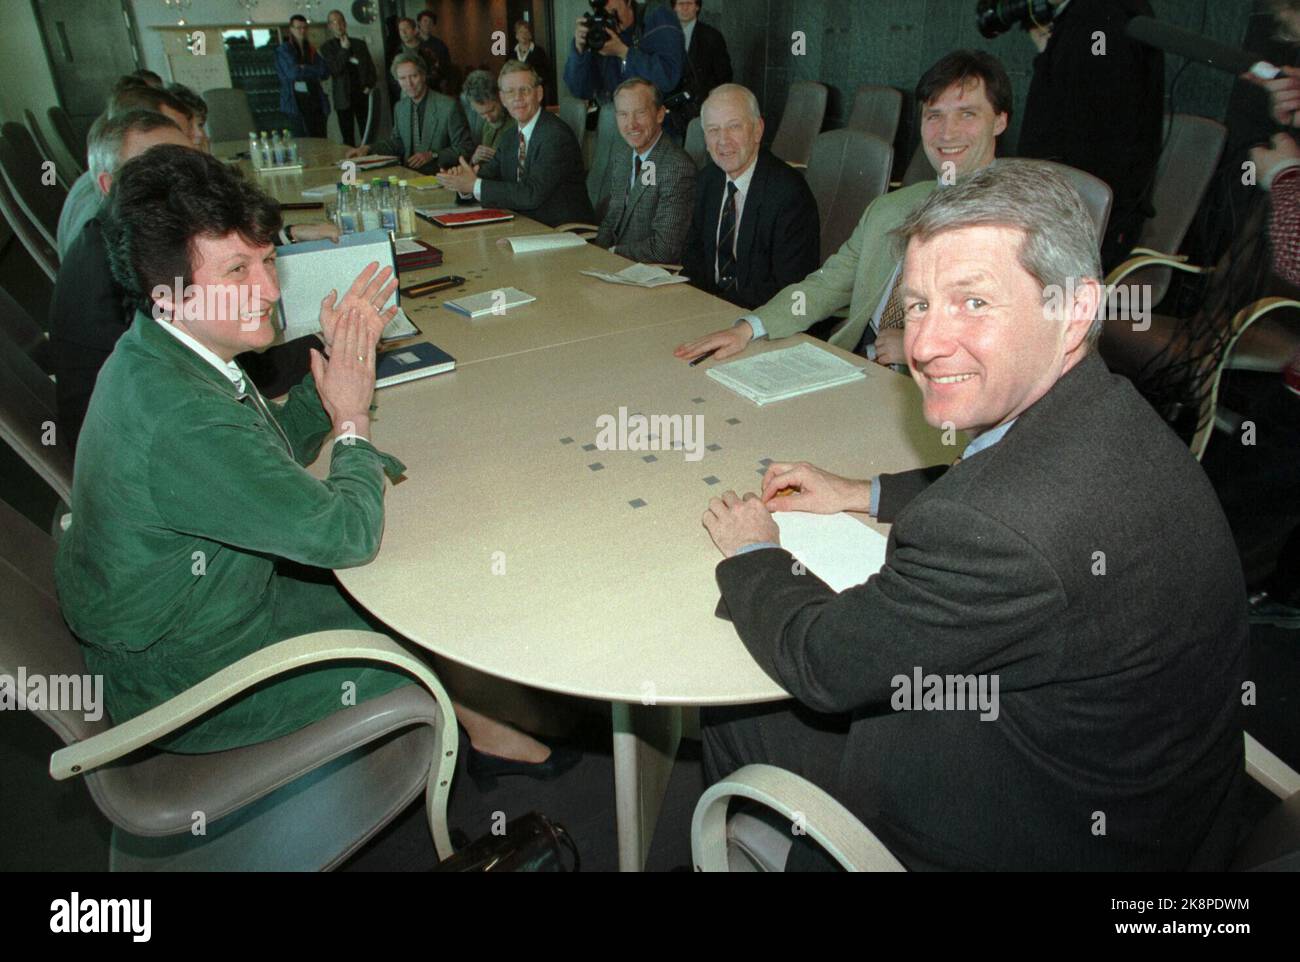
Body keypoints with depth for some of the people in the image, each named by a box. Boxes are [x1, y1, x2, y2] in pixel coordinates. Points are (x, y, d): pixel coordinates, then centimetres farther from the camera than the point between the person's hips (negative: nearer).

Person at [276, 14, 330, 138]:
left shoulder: (311, 50, 17)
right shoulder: (283, 50, 3)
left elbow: (325, 71, 6)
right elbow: (292, 72, -11)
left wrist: (304, 69, -4)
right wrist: (312, 71, 0)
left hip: (315, 100, 4)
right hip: (296, 102, -4)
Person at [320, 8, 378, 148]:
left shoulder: (360, 44, 13)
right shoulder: (326, 47, 5)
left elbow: (371, 67, 15)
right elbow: (334, 70, -7)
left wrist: (369, 86, -2)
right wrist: (344, 50, -10)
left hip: (363, 95, 2)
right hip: (344, 98, -2)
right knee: (348, 139, -2)